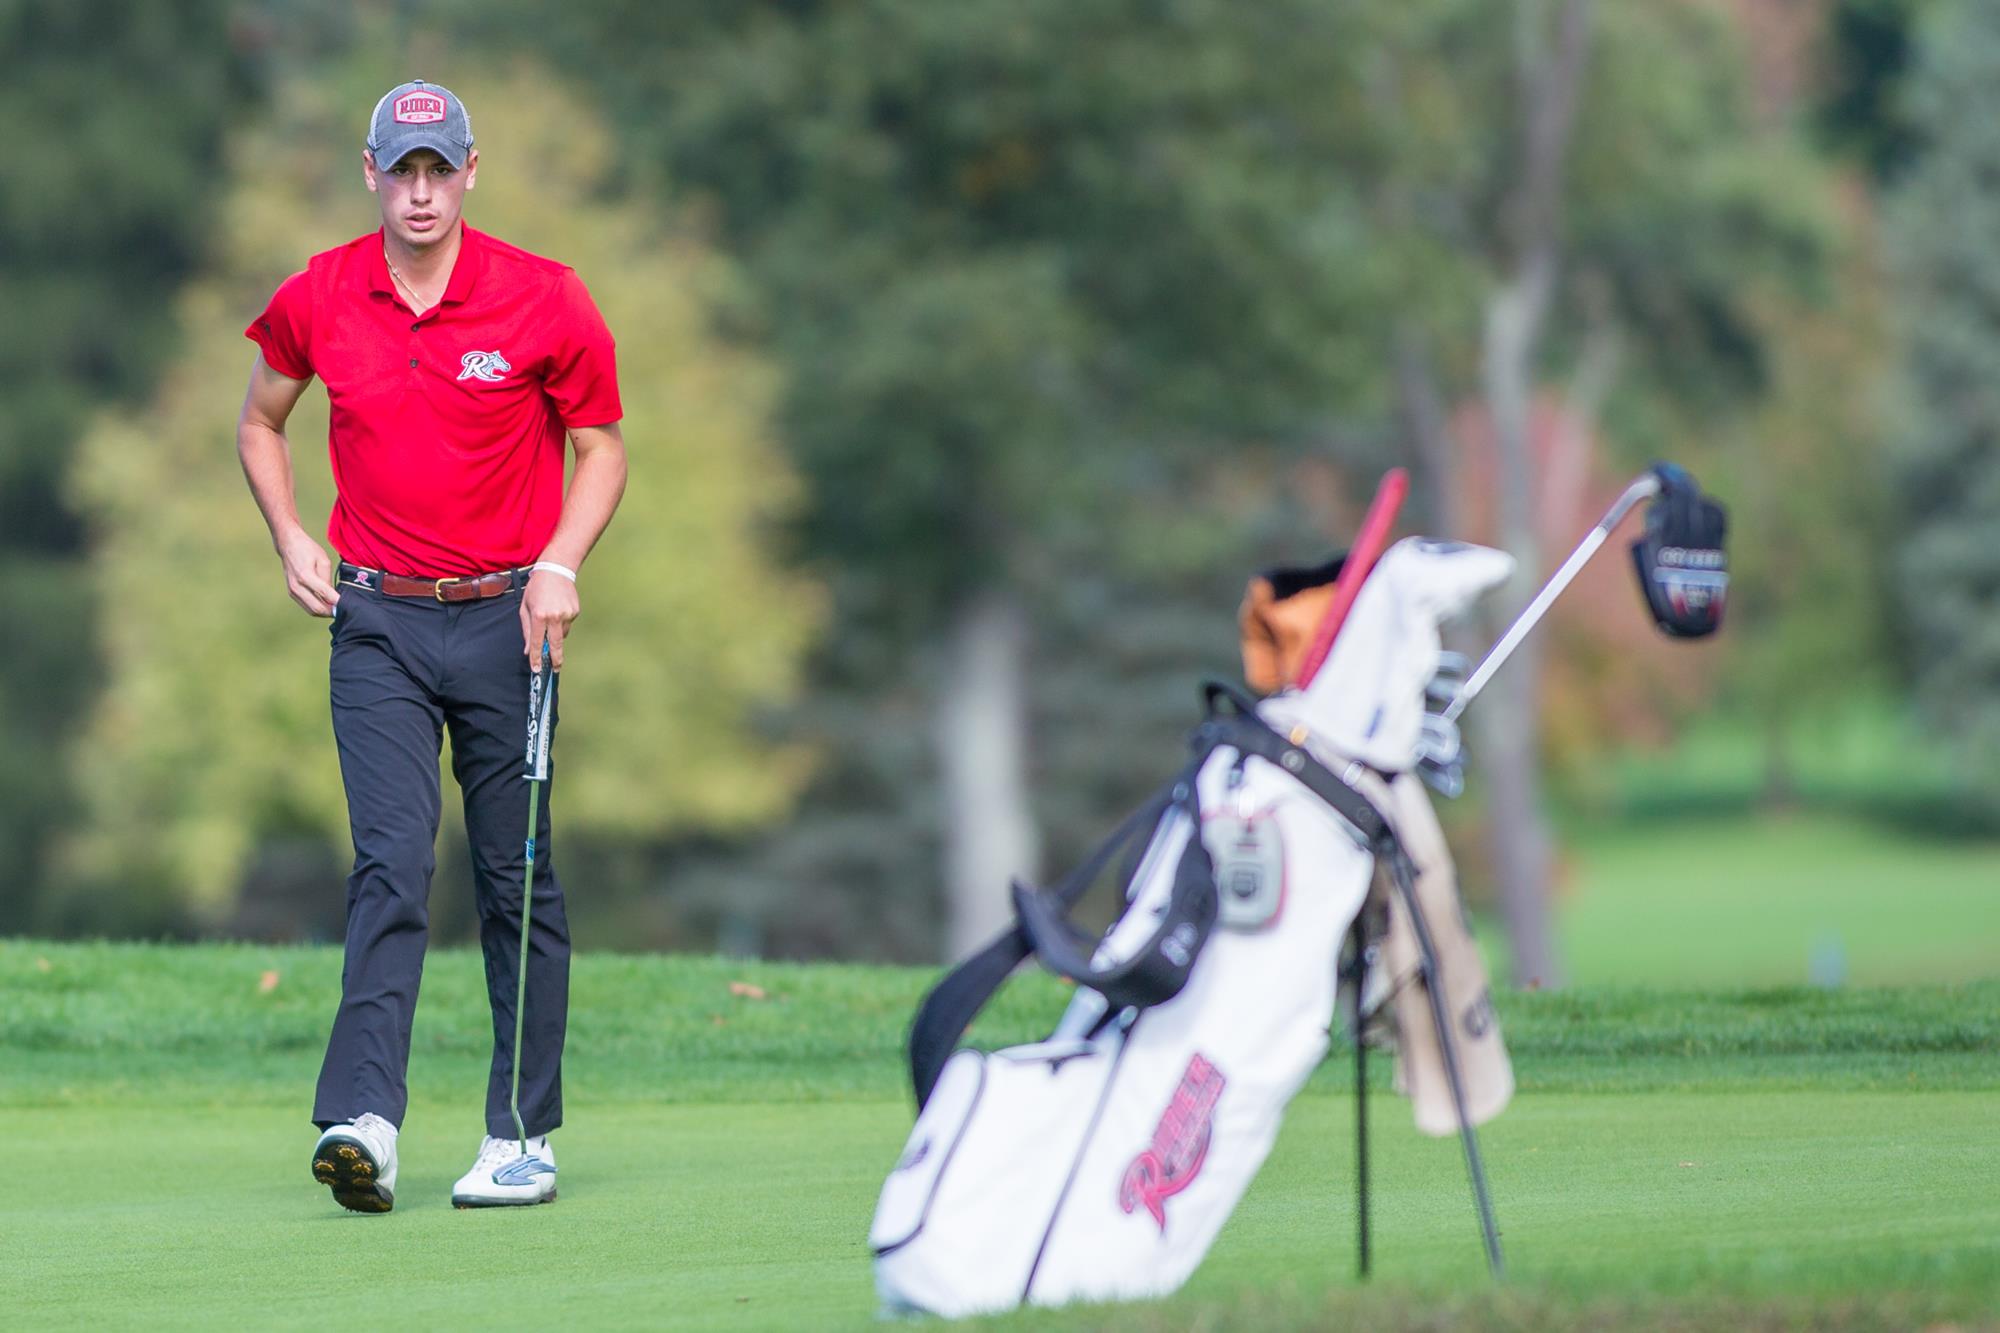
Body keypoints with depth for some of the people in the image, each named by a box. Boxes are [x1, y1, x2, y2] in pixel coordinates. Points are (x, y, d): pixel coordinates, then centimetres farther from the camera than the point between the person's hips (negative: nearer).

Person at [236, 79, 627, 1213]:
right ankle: (364, 1124, -23)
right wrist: (291, 538, 5)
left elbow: (601, 447, 6)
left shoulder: (546, 302, -5)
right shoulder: (317, 301, 1)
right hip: (377, 621, 0)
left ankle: (523, 1138, 12)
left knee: (519, 881, 4)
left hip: (505, 618, 0)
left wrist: (561, 566, -9)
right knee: (392, 863, -13)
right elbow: (261, 421, 19)